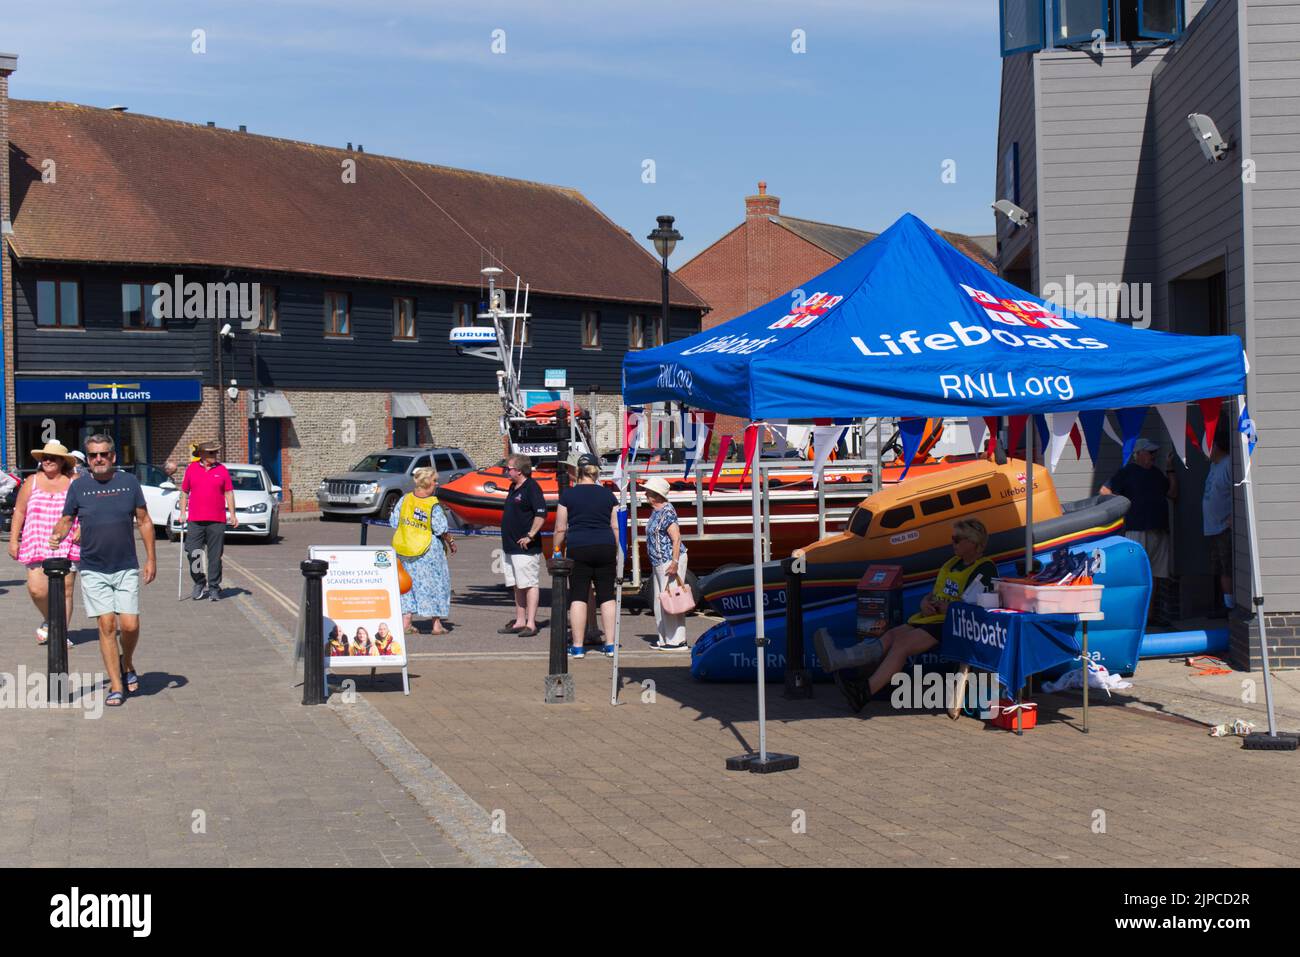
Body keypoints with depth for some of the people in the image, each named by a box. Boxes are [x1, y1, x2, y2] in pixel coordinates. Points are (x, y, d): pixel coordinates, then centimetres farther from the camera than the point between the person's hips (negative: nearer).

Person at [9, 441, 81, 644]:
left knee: (65, 591, -2)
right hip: (37, 546, 1)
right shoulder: (32, 482, 8)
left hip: (67, 548, -1)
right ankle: (48, 620, 19)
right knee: (37, 589, -10)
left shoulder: (74, 484, 5)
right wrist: (13, 540, 3)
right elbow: (19, 512, 9)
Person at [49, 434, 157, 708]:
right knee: (107, 626, -4)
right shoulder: (78, 486, 2)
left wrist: (151, 559, 3)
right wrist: (58, 534, -14)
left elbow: (144, 521, 7)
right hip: (93, 570, 0)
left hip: (126, 569, 0)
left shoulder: (129, 482, 2)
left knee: (130, 625, -7)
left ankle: (127, 664, 25)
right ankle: (116, 687, 4)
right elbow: (66, 520, 9)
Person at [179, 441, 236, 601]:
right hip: (195, 520, 0)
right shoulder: (191, 469, 7)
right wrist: (182, 513, 8)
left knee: (215, 556, 3)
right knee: (193, 554, -3)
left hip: (217, 520, 0)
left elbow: (229, 493, 8)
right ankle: (199, 583, 15)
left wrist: (232, 515, 2)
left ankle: (214, 587, 11)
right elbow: (184, 493, 13)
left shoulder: (222, 470, 6)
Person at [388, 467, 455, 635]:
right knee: (434, 583, 7)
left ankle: (405, 622, 9)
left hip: (403, 550, 5)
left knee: (408, 582, 14)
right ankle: (437, 624, 10)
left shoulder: (405, 499, -2)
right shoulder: (433, 505, -15)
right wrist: (451, 542, 6)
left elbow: (394, 522, 3)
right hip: (427, 550, -5)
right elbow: (441, 530, -11)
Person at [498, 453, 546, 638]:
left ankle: (530, 624, -6)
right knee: (517, 586, 13)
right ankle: (519, 622, 18)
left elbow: (541, 515, -20)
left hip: (526, 547, -10)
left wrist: (530, 536, -21)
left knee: (530, 585, -6)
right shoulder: (513, 487, 15)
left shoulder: (532, 488, -13)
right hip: (510, 546, 10)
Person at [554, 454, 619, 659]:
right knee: (607, 596, 7)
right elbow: (616, 527, 7)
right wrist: (617, 555, 14)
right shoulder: (608, 495, 7)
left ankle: (577, 646, 1)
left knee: (578, 597, 1)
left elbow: (560, 529, 0)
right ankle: (610, 644, 7)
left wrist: (557, 552, 11)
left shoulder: (568, 494, 1)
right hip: (605, 548, 2)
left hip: (578, 549, -2)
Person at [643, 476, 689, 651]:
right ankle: (664, 639, 20)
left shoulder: (667, 512, -15)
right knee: (660, 602, 13)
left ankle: (678, 641, -6)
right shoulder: (656, 512, 15)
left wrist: (674, 563, -26)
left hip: (670, 562, -11)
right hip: (659, 563, 11)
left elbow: (676, 538, -21)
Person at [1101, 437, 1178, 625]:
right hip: (1137, 530, -7)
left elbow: (1173, 494, 17)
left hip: (1159, 530, 7)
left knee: (1156, 574, 7)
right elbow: (1105, 491, -4)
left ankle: (1150, 613, 14)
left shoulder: (1156, 473, 19)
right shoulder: (1126, 472, -1)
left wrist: (1170, 470, 14)